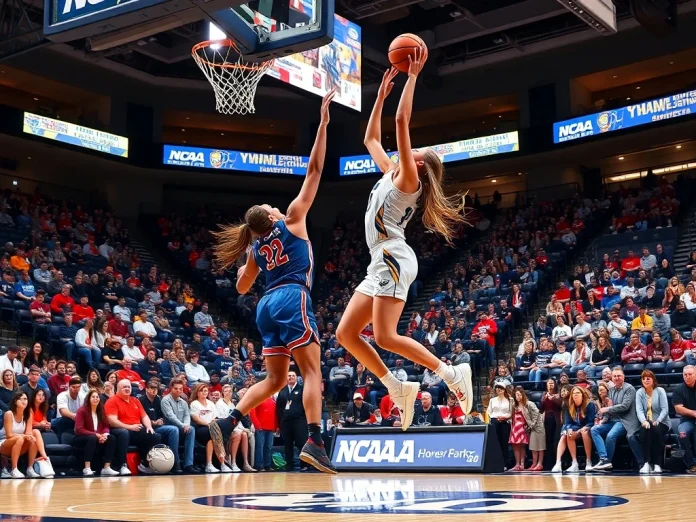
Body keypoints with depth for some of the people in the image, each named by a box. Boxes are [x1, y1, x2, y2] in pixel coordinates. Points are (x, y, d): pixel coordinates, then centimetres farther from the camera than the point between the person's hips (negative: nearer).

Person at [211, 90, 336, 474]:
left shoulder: (256, 247, 19)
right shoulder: (292, 219, 6)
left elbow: (241, 287, 27)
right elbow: (314, 170, 4)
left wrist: (247, 260, 43)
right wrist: (323, 123, 5)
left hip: (267, 305, 7)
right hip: (293, 299, -7)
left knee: (275, 378, 13)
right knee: (312, 371, -10)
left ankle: (229, 421, -1)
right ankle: (314, 442, -23)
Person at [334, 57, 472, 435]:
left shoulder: (409, 177, -1)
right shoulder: (390, 174, 22)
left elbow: (402, 121, -9)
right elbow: (371, 138, 32)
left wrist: (413, 75, -5)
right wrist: (381, 94, 32)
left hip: (394, 260, -9)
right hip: (381, 264, 9)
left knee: (385, 337, -16)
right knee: (346, 335, 4)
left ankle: (452, 373, -5)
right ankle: (398, 389, 7)